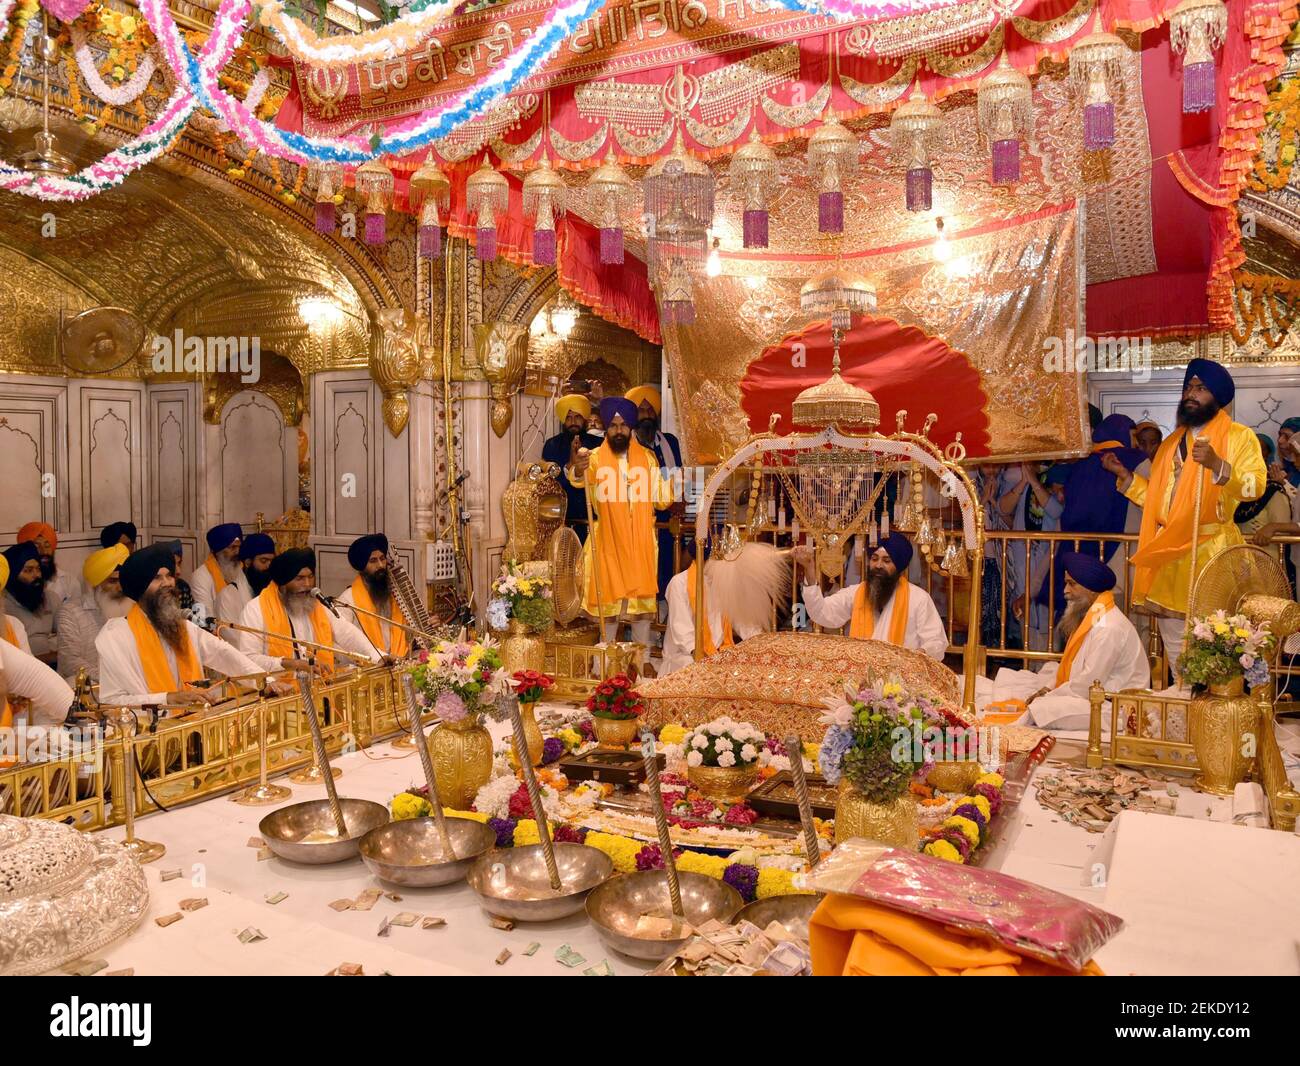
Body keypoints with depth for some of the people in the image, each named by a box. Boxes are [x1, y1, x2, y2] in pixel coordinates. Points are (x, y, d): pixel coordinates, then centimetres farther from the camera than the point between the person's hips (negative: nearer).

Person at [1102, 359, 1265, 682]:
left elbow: (1256, 485, -14)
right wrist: (1123, 475, 15)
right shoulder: (1171, 443, 21)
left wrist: (1216, 464, -28)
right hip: (1168, 552, 6)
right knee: (1175, 649, 9)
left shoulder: (1239, 436, 2)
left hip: (1210, 553, -6)